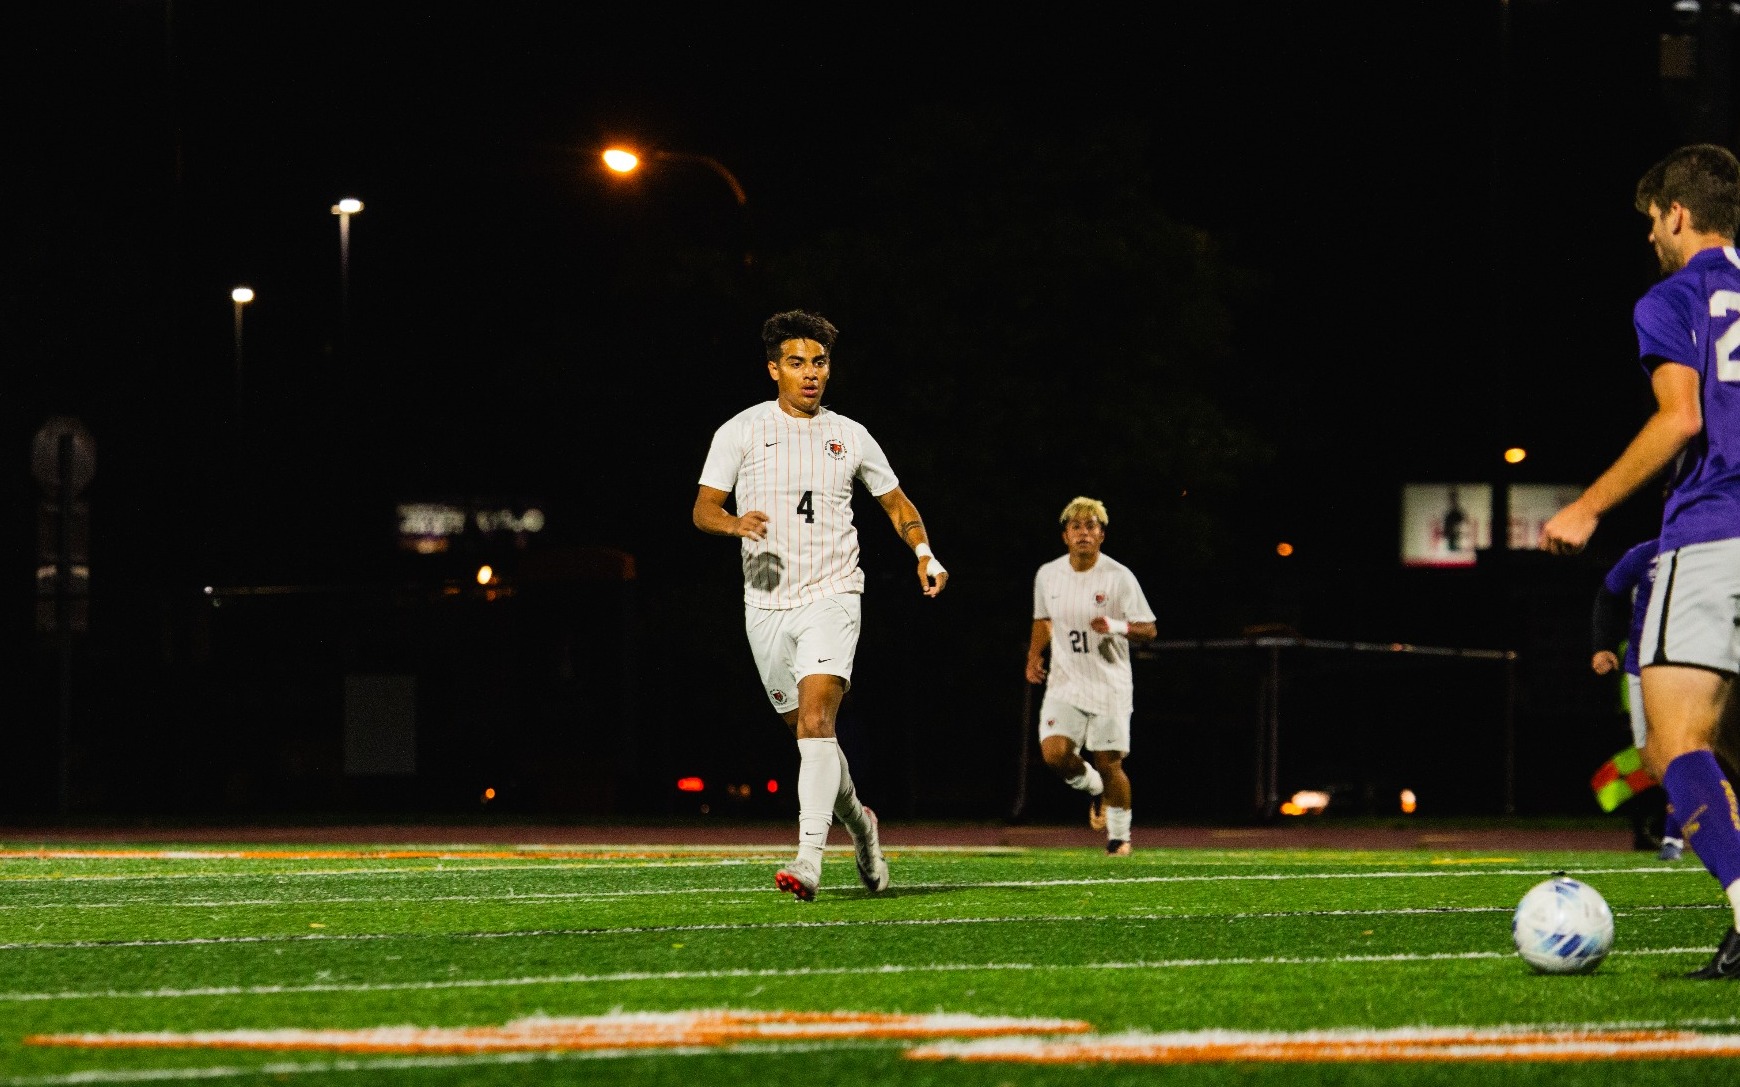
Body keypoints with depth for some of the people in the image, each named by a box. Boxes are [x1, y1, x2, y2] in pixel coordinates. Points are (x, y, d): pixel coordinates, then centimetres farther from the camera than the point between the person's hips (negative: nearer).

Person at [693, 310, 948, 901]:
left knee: (815, 718, -20)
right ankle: (858, 822, 36)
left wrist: (924, 554, 1)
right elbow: (703, 507, -1)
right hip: (766, 602, 2)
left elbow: (897, 502, 18)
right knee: (807, 729, 9)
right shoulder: (741, 431, 2)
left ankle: (808, 859, -28)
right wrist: (734, 523, -24)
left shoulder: (850, 437, 7)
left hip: (831, 595, -2)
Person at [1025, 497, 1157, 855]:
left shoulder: (1119, 577, -9)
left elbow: (1148, 629, -7)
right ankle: (1094, 789, 18)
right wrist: (1034, 657, 7)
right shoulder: (1048, 576, 2)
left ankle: (1120, 836, 20)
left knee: (1109, 764, -3)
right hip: (1064, 682, 3)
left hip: (1110, 685, -3)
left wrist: (1118, 626, -26)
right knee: (1054, 753, -15)